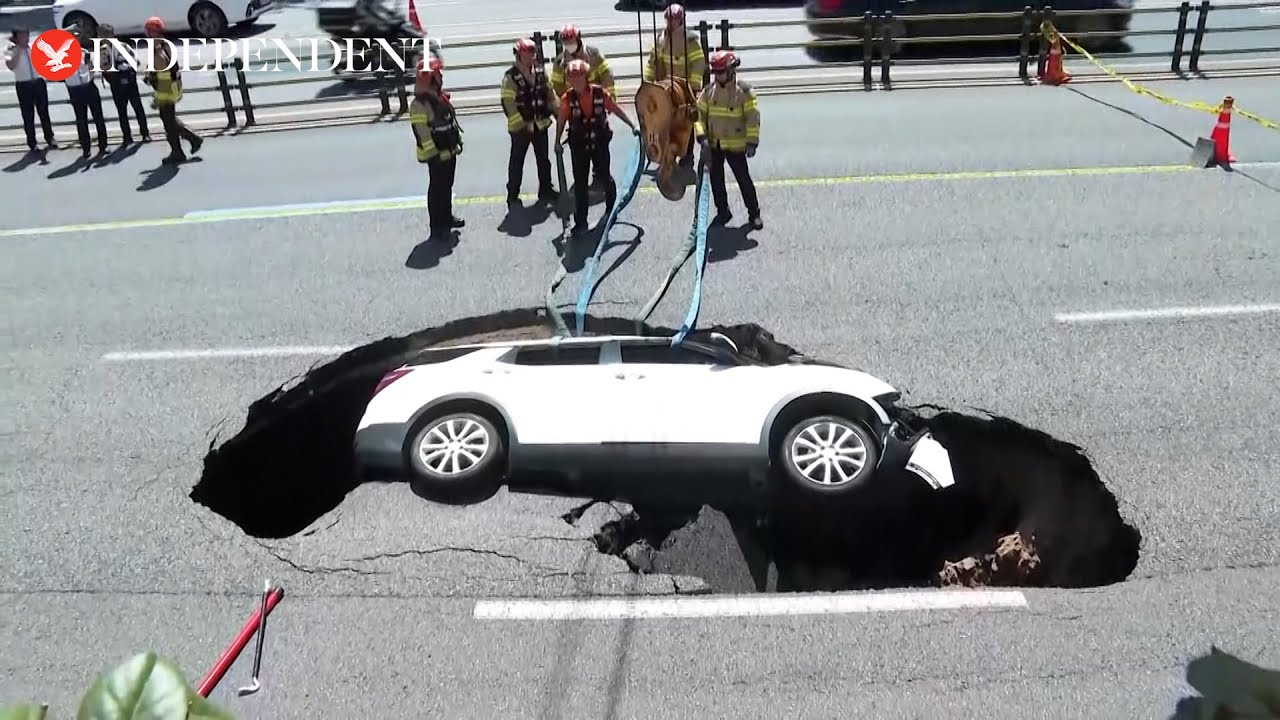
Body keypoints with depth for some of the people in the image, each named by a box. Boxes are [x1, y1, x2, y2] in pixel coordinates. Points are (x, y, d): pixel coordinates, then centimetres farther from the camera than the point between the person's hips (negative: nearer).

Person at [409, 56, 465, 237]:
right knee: (437, 189, -3)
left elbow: (451, 121, 19)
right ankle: (437, 225, 4)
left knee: (447, 186, 20)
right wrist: (435, 153, -21)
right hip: (437, 155, -9)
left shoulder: (440, 97, 9)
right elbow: (421, 133, -22)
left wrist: (458, 140, 16)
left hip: (449, 151, 9)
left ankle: (447, 217, 34)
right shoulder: (419, 104, -20)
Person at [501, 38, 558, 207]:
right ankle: (513, 196, 12)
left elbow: (549, 93, 12)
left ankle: (546, 190, 30)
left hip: (541, 124, 6)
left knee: (543, 159, 16)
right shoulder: (510, 77, -16)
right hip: (520, 127, -6)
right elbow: (508, 103, -19)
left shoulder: (540, 72, 2)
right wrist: (522, 124, -21)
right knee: (517, 161, 4)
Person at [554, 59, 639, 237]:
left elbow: (617, 110, 0)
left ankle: (611, 207, 42)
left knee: (605, 175, 15)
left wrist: (633, 125, -2)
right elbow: (561, 120, -1)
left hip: (600, 142, 0)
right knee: (580, 182, 1)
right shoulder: (567, 98, -10)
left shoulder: (600, 93, -9)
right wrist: (558, 141, -2)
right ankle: (580, 222, 6)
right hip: (579, 145, 0)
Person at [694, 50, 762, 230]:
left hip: (735, 146, -4)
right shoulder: (708, 92, 1)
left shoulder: (744, 92, -11)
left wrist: (752, 143, -14)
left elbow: (753, 119, -10)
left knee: (744, 180, 2)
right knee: (716, 180, 12)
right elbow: (700, 115, 4)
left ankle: (754, 213, 15)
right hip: (713, 145, 4)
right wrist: (702, 138, -8)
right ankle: (722, 211, 28)